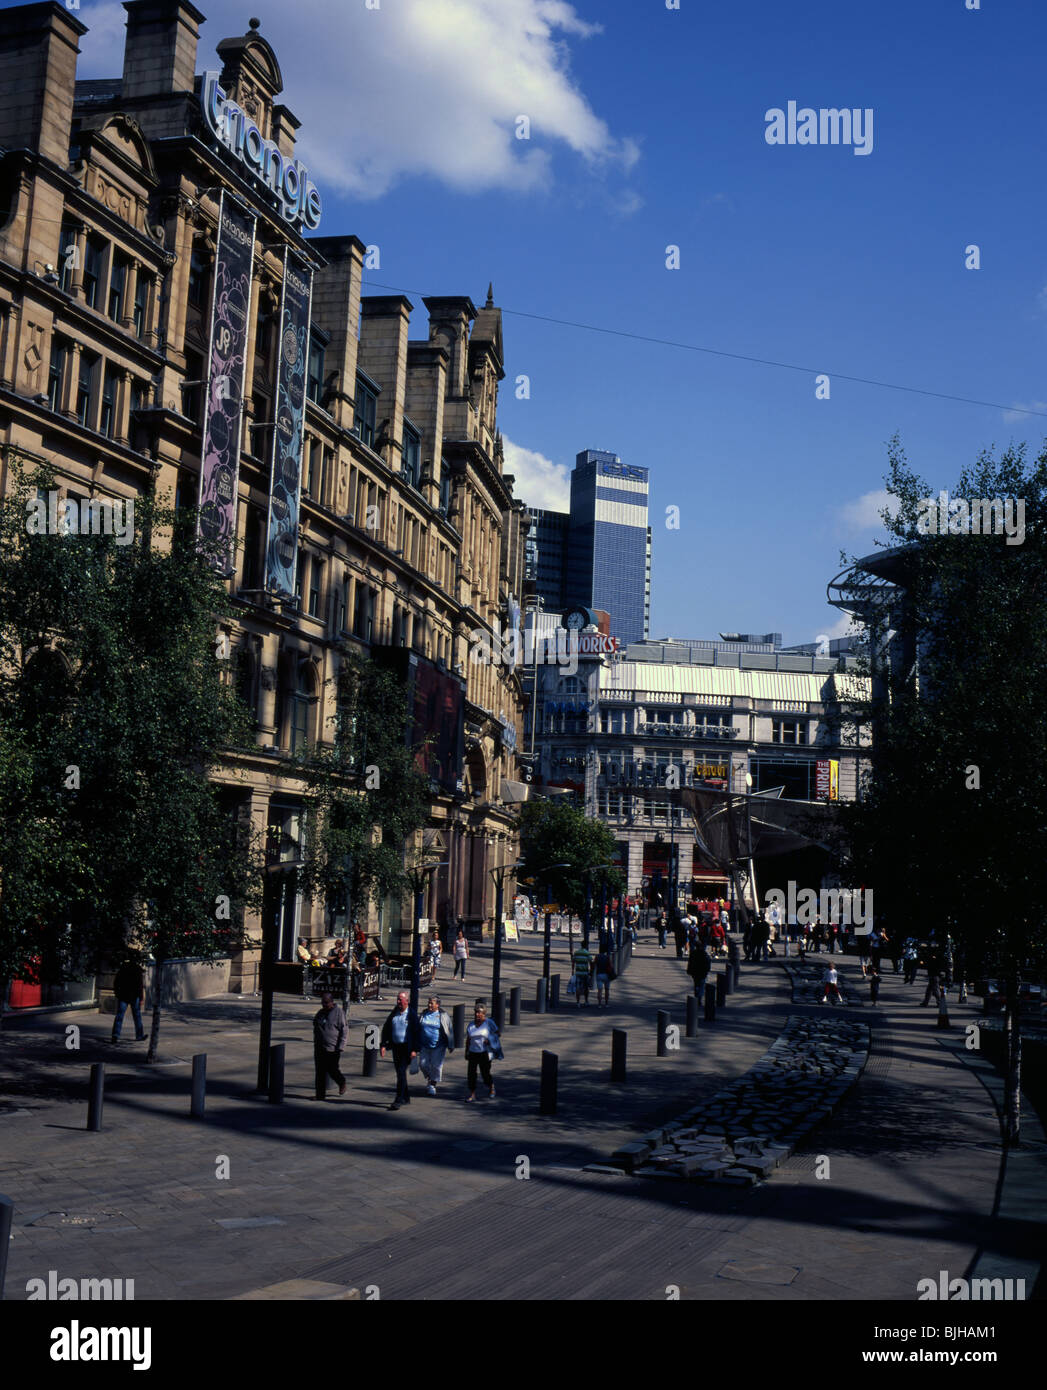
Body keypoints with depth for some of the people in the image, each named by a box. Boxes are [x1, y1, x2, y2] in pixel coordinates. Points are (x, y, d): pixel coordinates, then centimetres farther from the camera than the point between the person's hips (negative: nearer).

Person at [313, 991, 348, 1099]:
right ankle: (320, 1095, 9)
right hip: (319, 1049, 6)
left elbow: (344, 1031, -9)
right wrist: (315, 1045, 19)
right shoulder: (320, 1012, 11)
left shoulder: (339, 1012, -8)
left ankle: (342, 1083, 28)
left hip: (332, 1049, -6)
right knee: (320, 1072, 3)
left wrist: (340, 1047, -14)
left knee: (332, 1070, -2)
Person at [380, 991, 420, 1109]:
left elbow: (416, 1032, -10)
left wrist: (415, 1050, -16)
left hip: (407, 1048, -6)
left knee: (401, 1072, -13)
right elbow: (386, 1029, 14)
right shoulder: (394, 1013, 9)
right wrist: (383, 1045, 6)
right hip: (396, 1046, 6)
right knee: (400, 1073, 12)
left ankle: (398, 1100, -12)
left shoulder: (412, 1015, -8)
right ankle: (406, 1098, 26)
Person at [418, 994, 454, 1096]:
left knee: (436, 1065, -1)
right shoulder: (424, 1014, 6)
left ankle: (433, 1084, 14)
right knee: (423, 1064, 3)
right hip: (425, 1046, 4)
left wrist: (451, 1046, -1)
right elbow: (418, 1029, 16)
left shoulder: (443, 1015, -5)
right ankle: (429, 1078, 30)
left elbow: (449, 1031, -1)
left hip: (438, 1046, -4)